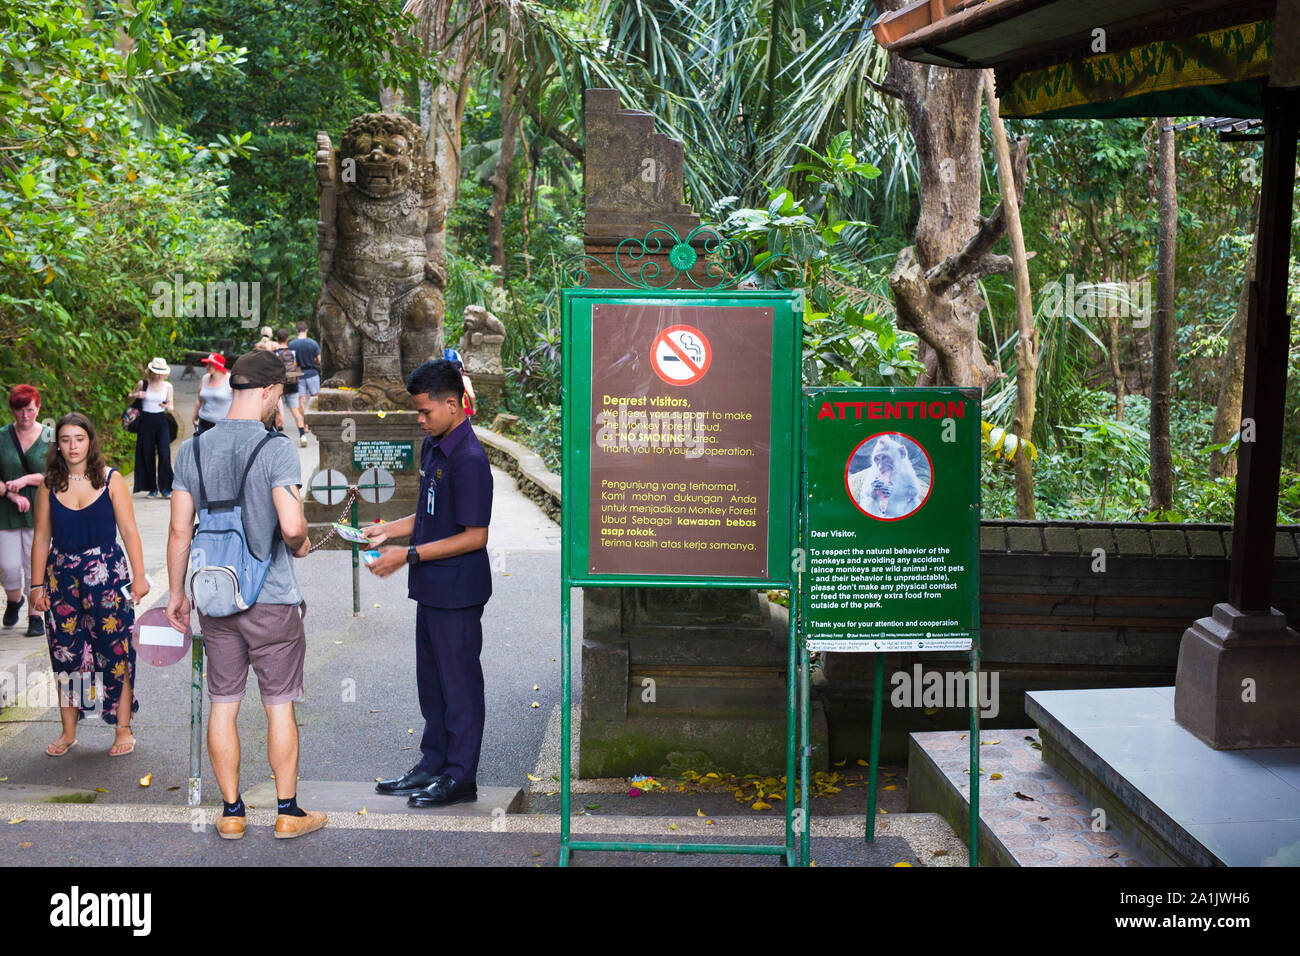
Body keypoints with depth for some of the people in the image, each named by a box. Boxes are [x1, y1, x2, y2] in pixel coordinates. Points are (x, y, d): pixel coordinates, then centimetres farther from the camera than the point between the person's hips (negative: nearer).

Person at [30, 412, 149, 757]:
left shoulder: (111, 480, -1)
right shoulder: (49, 485, 4)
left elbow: (129, 531, -1)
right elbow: (42, 537, 8)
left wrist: (139, 576, -6)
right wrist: (37, 585, 6)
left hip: (107, 574, -2)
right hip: (63, 576, 2)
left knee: (116, 651, -1)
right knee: (65, 653, 6)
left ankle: (123, 730, 8)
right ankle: (68, 732, 17)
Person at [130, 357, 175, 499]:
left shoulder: (167, 386, 3)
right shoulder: (143, 384, 0)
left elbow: (172, 409, 2)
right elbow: (130, 396, 17)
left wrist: (167, 406, -22)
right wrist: (136, 395, -6)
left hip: (161, 422, 0)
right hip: (146, 422, 0)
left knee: (164, 454, -13)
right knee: (148, 455, 1)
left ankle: (165, 487, -9)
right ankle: (152, 488, 11)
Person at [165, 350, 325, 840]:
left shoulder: (192, 449, 2)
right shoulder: (276, 448, -13)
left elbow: (180, 530, 4)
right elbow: (291, 525, -23)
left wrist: (176, 593, 13)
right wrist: (300, 546, 0)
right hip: (272, 600, -4)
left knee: (223, 705, 11)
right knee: (279, 706, 6)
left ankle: (231, 811, 19)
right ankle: (288, 811, 15)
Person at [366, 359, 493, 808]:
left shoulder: (469, 459, -20)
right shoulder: (432, 447, 9)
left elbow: (474, 536, -21)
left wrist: (409, 555, -21)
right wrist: (388, 530, 5)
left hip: (458, 592, -9)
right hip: (431, 588, 9)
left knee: (459, 681, 1)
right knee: (431, 678, 17)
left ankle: (461, 776, 12)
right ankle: (433, 764, 29)